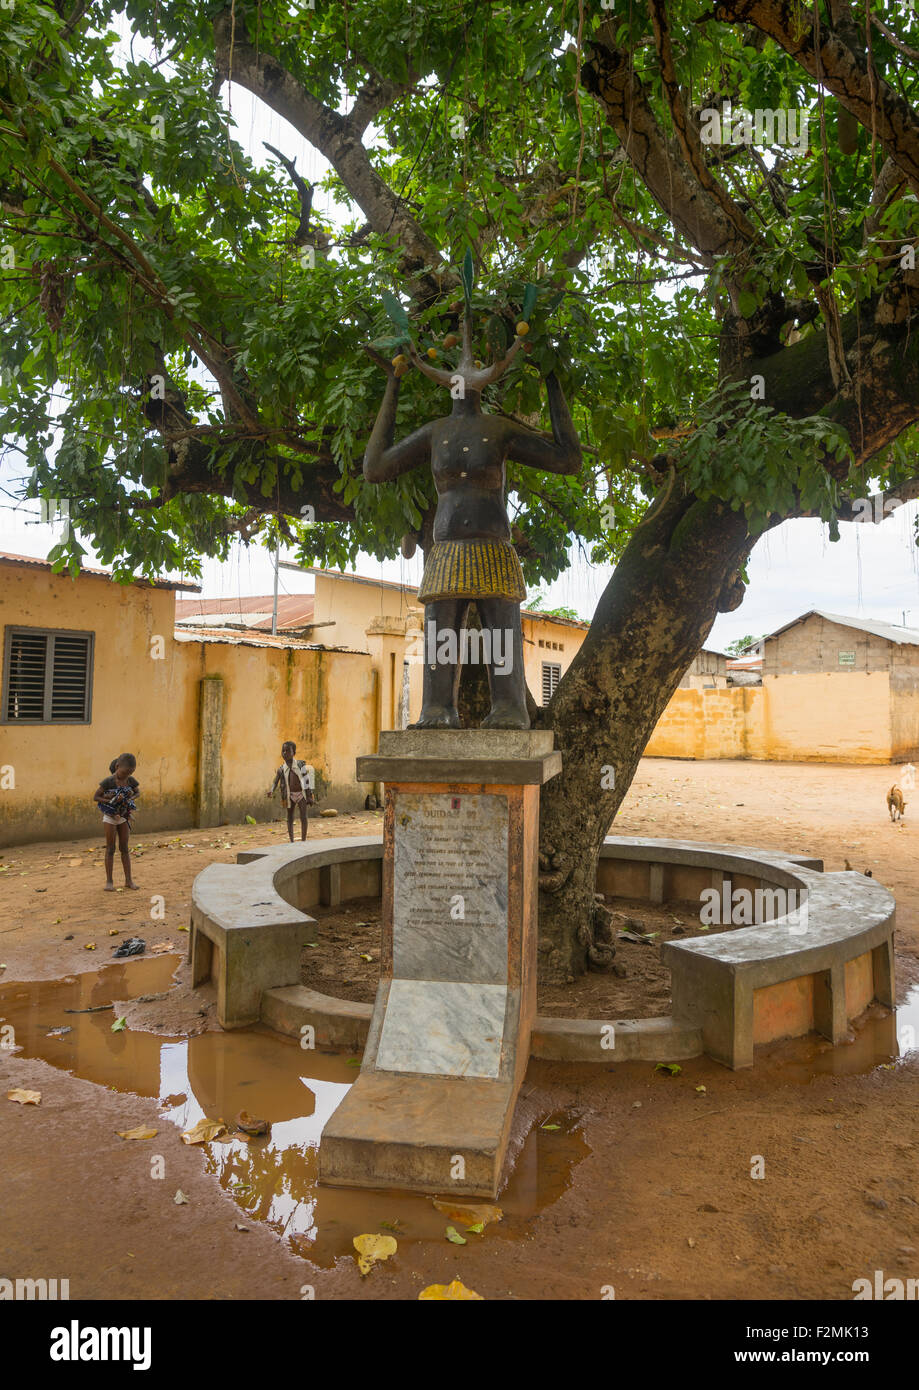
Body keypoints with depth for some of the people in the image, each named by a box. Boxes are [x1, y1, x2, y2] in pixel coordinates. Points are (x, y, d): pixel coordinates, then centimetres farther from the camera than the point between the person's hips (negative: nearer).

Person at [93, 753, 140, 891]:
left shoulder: (131, 780, -7)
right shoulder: (108, 781, -18)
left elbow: (137, 792, 10)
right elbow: (95, 797, -12)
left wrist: (131, 800, -11)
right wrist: (111, 802, -23)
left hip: (124, 817, 3)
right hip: (110, 817, -3)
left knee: (124, 848, 5)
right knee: (110, 849, 0)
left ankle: (128, 880, 8)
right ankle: (109, 881, 5)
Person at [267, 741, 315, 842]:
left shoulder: (300, 764, -8)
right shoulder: (281, 769, -4)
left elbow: (306, 780, -6)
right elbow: (275, 781, -9)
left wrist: (309, 796, -8)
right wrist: (271, 791, -31)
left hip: (301, 793, -2)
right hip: (290, 795, 3)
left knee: (303, 817, -5)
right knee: (290, 818, 8)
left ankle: (303, 840, 0)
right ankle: (291, 841, 15)